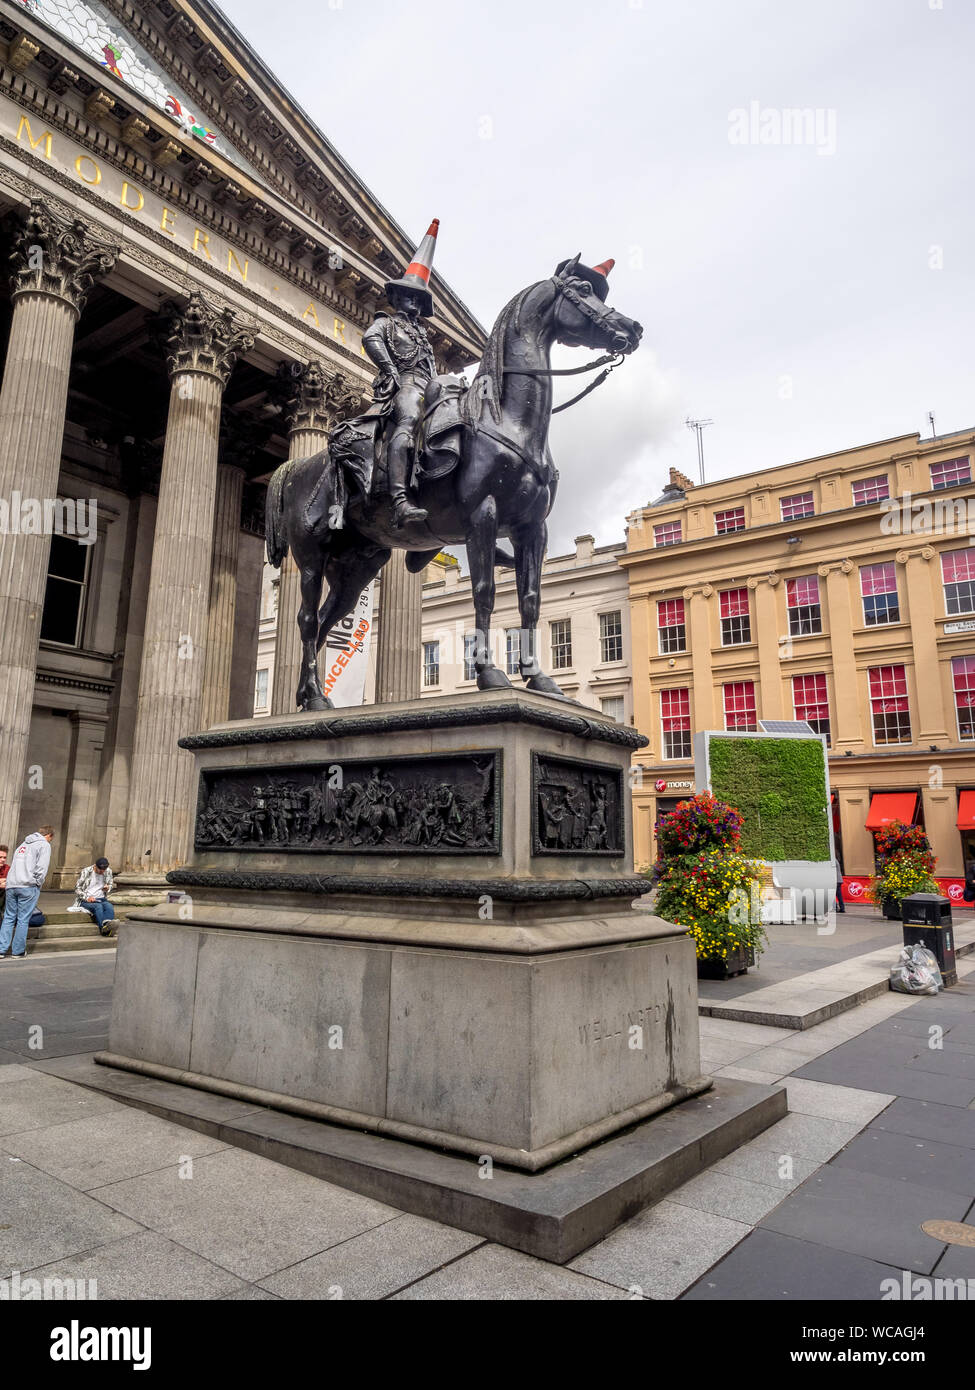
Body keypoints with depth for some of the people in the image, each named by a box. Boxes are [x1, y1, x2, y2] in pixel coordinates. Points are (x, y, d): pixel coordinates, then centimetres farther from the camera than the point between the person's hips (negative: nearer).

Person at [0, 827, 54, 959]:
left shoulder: (23, 844, 24)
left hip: (11, 885, 6)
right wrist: (38, 884, 2)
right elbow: (41, 867, -10)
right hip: (28, 886, -6)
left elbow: (13, 864, 22)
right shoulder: (44, 845, 1)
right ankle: (18, 952, 4)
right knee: (23, 920, -1)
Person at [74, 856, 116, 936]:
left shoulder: (108, 872, 7)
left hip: (101, 899, 3)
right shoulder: (85, 872, -2)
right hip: (86, 901, -3)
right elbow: (77, 889, 0)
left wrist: (108, 888, -1)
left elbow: (111, 884, 25)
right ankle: (103, 927, -64)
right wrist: (87, 898, -18)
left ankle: (109, 926, -62)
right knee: (98, 906, -37)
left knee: (109, 906, -34)